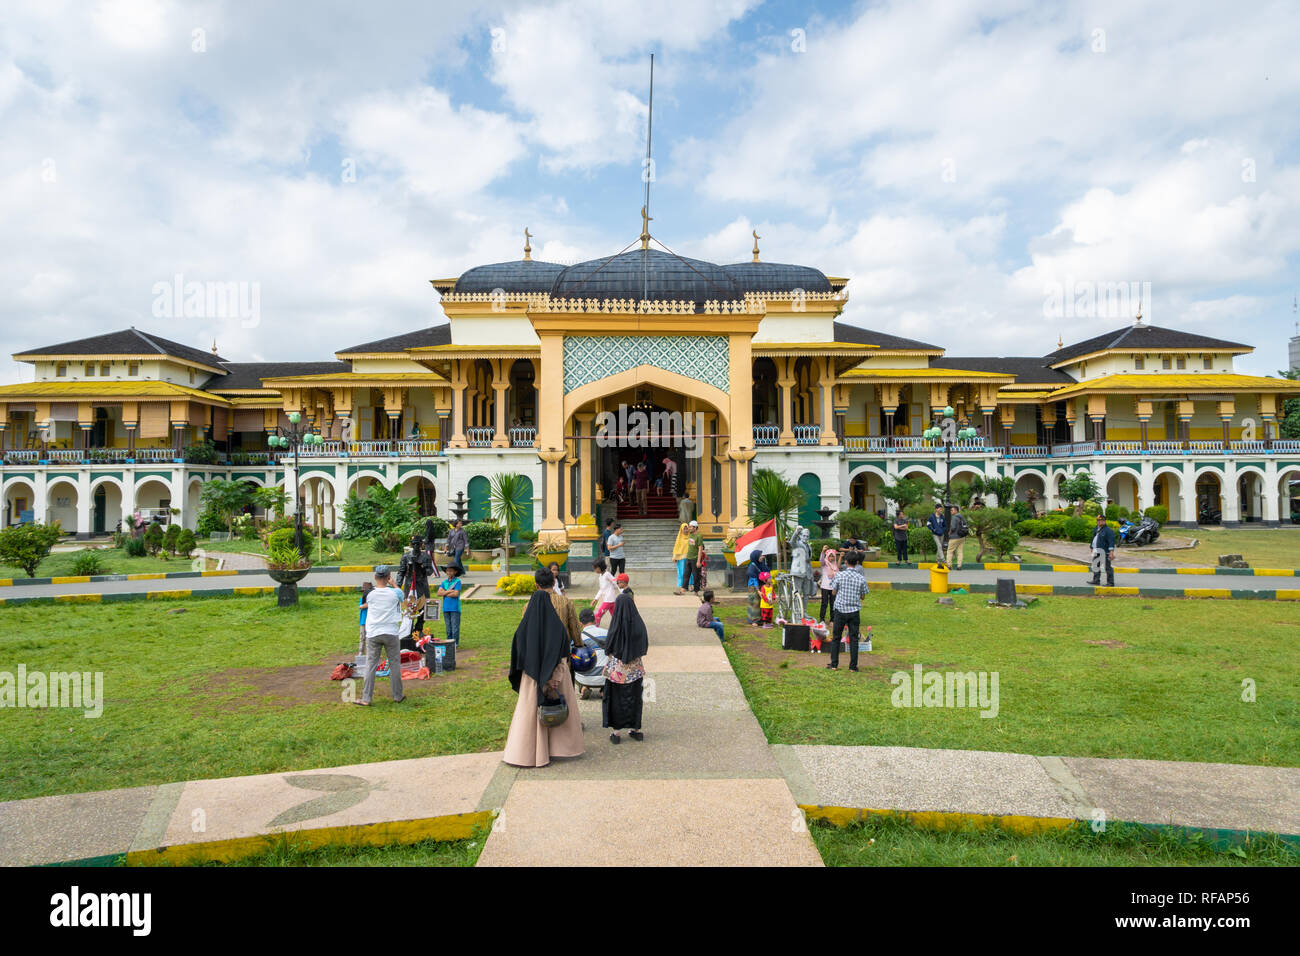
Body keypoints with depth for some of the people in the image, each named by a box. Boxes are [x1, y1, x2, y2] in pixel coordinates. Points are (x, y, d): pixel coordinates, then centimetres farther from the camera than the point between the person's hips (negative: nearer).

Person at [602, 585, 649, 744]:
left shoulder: (616, 625, -20)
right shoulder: (638, 624, -11)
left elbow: (608, 648, -12)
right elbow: (645, 645, 0)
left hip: (617, 669, -3)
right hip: (635, 668, 3)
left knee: (616, 698, 10)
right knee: (634, 697, 16)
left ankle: (615, 731, 13)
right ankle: (635, 729, 23)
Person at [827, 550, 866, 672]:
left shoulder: (839, 575, -8)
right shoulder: (861, 578, -5)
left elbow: (834, 592, 1)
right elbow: (863, 596, 4)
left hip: (840, 610, -1)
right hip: (854, 611, 1)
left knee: (836, 638, 10)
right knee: (853, 639, 7)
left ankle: (834, 664, 11)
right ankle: (853, 666, 9)